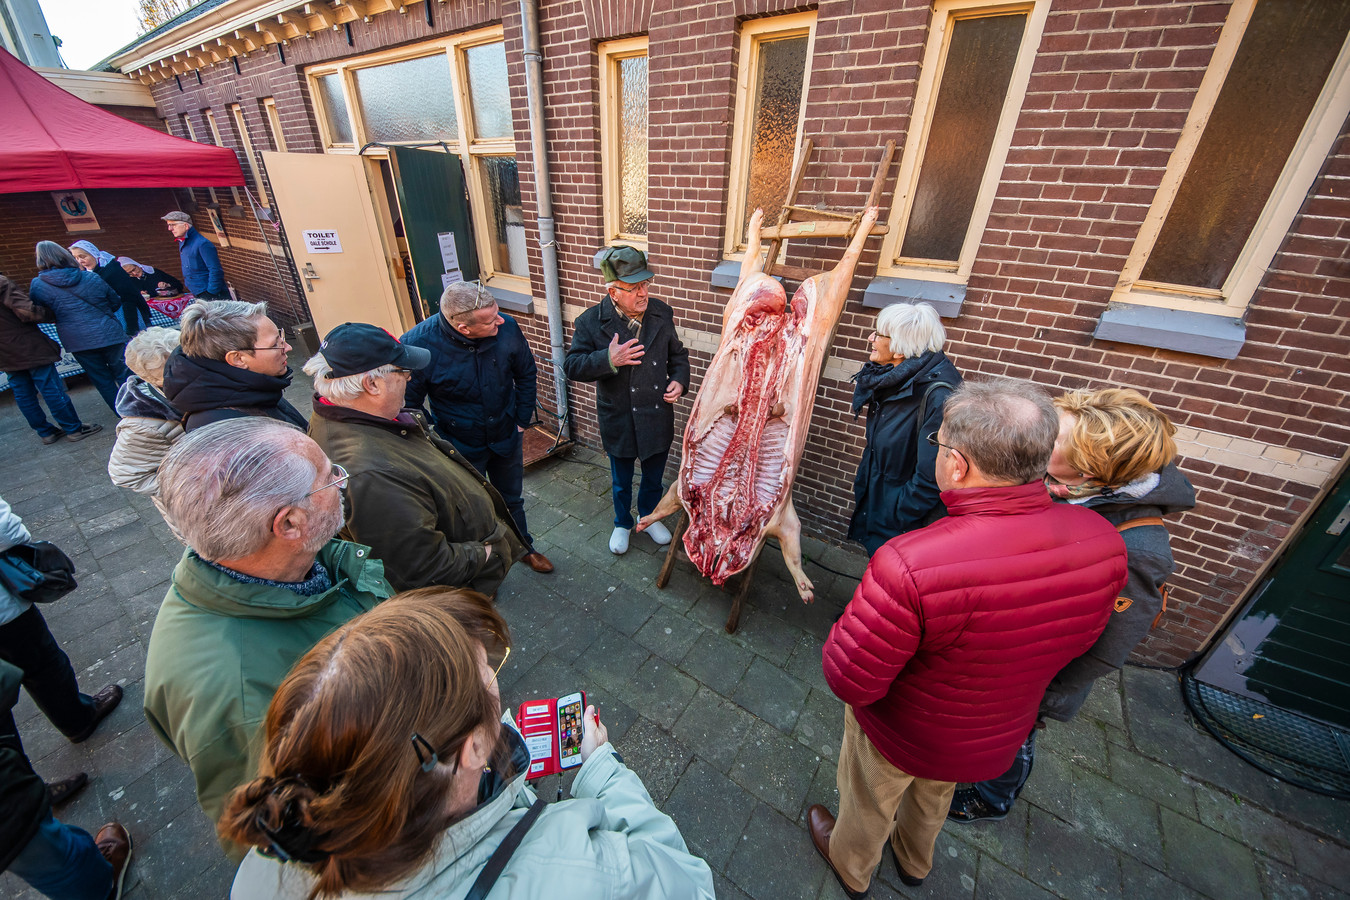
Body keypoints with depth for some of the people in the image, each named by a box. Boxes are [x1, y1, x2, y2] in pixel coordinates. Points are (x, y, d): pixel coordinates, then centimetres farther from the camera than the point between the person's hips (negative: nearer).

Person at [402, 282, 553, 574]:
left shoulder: (507, 328, -21)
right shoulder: (418, 345, -27)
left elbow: (526, 374, -1)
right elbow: (408, 406, -13)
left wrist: (522, 421, 0)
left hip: (506, 437, 3)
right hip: (460, 447, -2)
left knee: (512, 499, 24)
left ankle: (523, 547, 50)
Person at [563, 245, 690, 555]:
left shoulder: (662, 314, -5)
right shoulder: (591, 322, -14)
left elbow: (678, 354, 9)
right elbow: (572, 366, -15)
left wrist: (679, 380, -10)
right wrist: (608, 359, -31)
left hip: (658, 417, 3)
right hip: (618, 421, -2)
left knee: (654, 477, 22)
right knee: (621, 482, 20)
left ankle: (649, 516, 51)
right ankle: (622, 523, 47)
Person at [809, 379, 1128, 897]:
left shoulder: (908, 567, -45)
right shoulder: (1104, 543, -23)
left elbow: (848, 681, -31)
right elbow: (1073, 641, -3)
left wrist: (852, 622, -14)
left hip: (899, 736, -5)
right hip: (998, 740, 5)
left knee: (869, 803, 30)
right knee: (933, 797, 38)